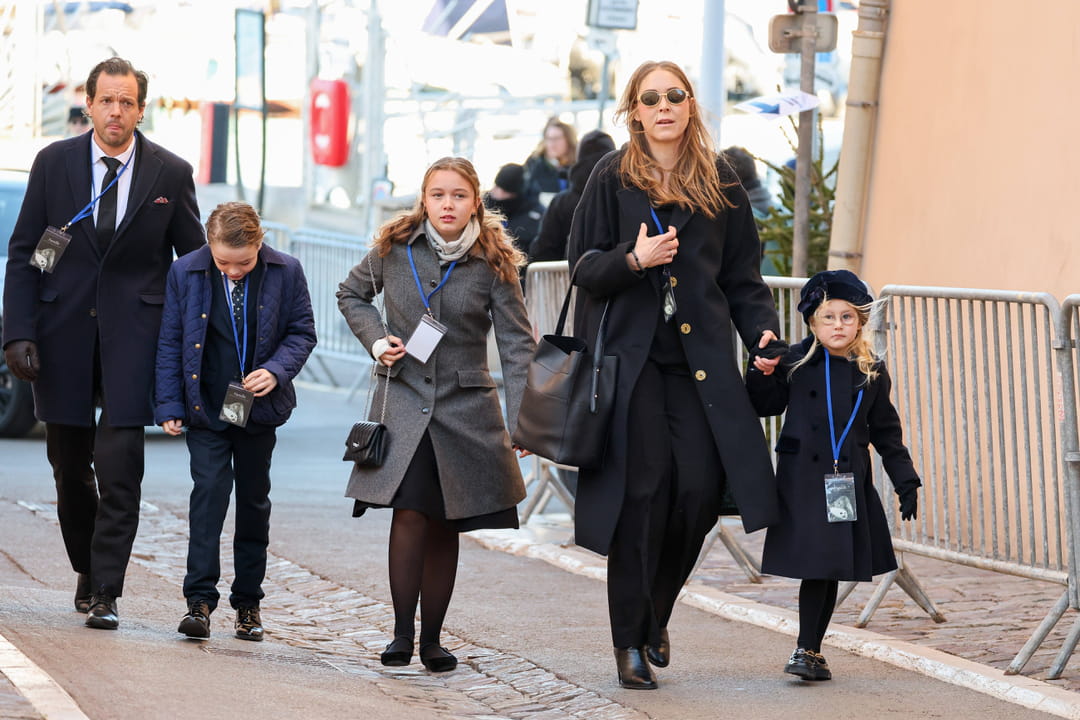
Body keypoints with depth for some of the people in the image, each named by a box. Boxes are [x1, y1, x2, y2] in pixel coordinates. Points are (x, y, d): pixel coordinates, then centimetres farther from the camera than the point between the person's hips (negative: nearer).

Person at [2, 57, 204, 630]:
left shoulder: (171, 174, 2)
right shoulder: (53, 164, 3)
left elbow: (196, 262, 8)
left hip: (132, 333, -2)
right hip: (63, 333, 2)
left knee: (119, 469, -10)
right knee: (69, 467, 10)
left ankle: (105, 593, -7)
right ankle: (88, 568, 30)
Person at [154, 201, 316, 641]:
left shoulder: (285, 272, -8)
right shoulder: (186, 272, -7)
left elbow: (302, 332, 1)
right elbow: (171, 341, 0)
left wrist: (276, 371, -16)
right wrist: (169, 405, -4)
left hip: (259, 408, 1)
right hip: (206, 407, -1)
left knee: (253, 498, 9)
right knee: (209, 490, -11)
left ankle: (248, 601, 18)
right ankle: (200, 598, -12)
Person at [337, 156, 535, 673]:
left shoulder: (494, 263, -3)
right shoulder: (394, 248, 0)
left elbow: (517, 344, -4)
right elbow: (351, 295, 19)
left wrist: (522, 421, -14)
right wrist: (375, 339, 0)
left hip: (466, 407, 0)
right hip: (403, 397, 0)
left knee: (445, 526, 5)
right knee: (409, 513, -14)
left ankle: (432, 638, 15)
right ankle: (401, 632, -5)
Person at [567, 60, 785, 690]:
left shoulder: (721, 183, 10)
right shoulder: (613, 179, 4)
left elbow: (743, 275, 13)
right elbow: (584, 267, 3)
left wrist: (764, 331, -2)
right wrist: (631, 259, -15)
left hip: (700, 356, 2)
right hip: (630, 354, -2)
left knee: (700, 485, -7)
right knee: (643, 491, -7)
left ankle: (656, 613, 17)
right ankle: (630, 639, 3)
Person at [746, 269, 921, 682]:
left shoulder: (872, 373, 6)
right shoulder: (795, 363, -1)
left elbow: (886, 432, 12)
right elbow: (765, 406, 4)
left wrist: (905, 480, 10)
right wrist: (762, 375, -15)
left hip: (850, 484, 3)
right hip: (801, 478, -3)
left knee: (831, 568, 5)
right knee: (815, 564, -8)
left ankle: (809, 650, 15)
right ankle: (808, 649, 0)